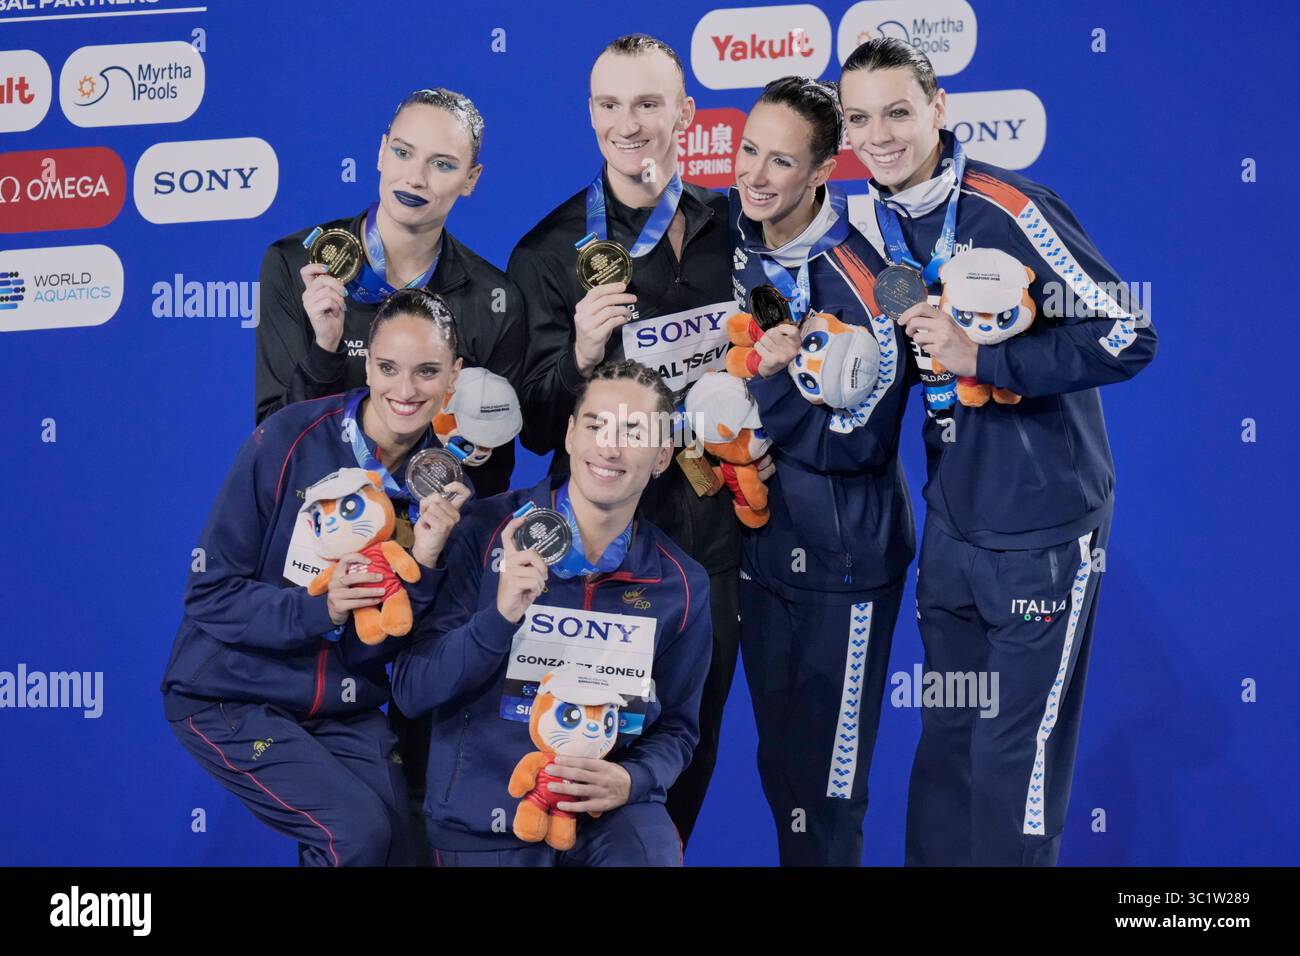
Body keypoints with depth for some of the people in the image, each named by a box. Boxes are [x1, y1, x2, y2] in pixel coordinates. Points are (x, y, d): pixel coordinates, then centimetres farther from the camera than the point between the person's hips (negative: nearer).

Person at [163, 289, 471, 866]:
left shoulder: (445, 482, -2)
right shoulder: (289, 440, -15)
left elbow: (400, 641, -1)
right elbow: (210, 593, -13)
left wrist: (424, 566, -19)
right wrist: (319, 609, -27)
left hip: (345, 708, 4)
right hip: (233, 697, -4)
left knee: (407, 844, -9)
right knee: (358, 831, -20)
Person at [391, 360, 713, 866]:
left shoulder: (680, 584, 1)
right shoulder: (487, 532, -6)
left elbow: (676, 728, 9)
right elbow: (411, 691, -9)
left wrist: (631, 781, -12)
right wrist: (500, 616, -24)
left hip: (607, 810, 1)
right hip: (482, 818, -1)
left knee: (651, 848, -25)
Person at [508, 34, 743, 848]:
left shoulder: (735, 228, 4)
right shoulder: (552, 250, -4)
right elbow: (536, 427, -8)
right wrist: (580, 355, -26)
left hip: (714, 529, 3)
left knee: (693, 744, 13)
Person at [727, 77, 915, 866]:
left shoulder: (858, 279, -17)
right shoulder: (734, 248, 3)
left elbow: (860, 438, -18)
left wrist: (772, 380, -24)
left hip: (842, 558, -6)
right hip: (758, 543, 7)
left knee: (826, 782, 2)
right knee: (778, 762, 17)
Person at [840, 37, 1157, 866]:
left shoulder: (1010, 209, -17)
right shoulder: (874, 224, 5)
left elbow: (1127, 336, -21)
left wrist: (980, 358, -24)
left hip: (1042, 525, -6)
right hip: (951, 522, 7)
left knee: (1014, 754, 1)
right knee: (946, 741, 14)